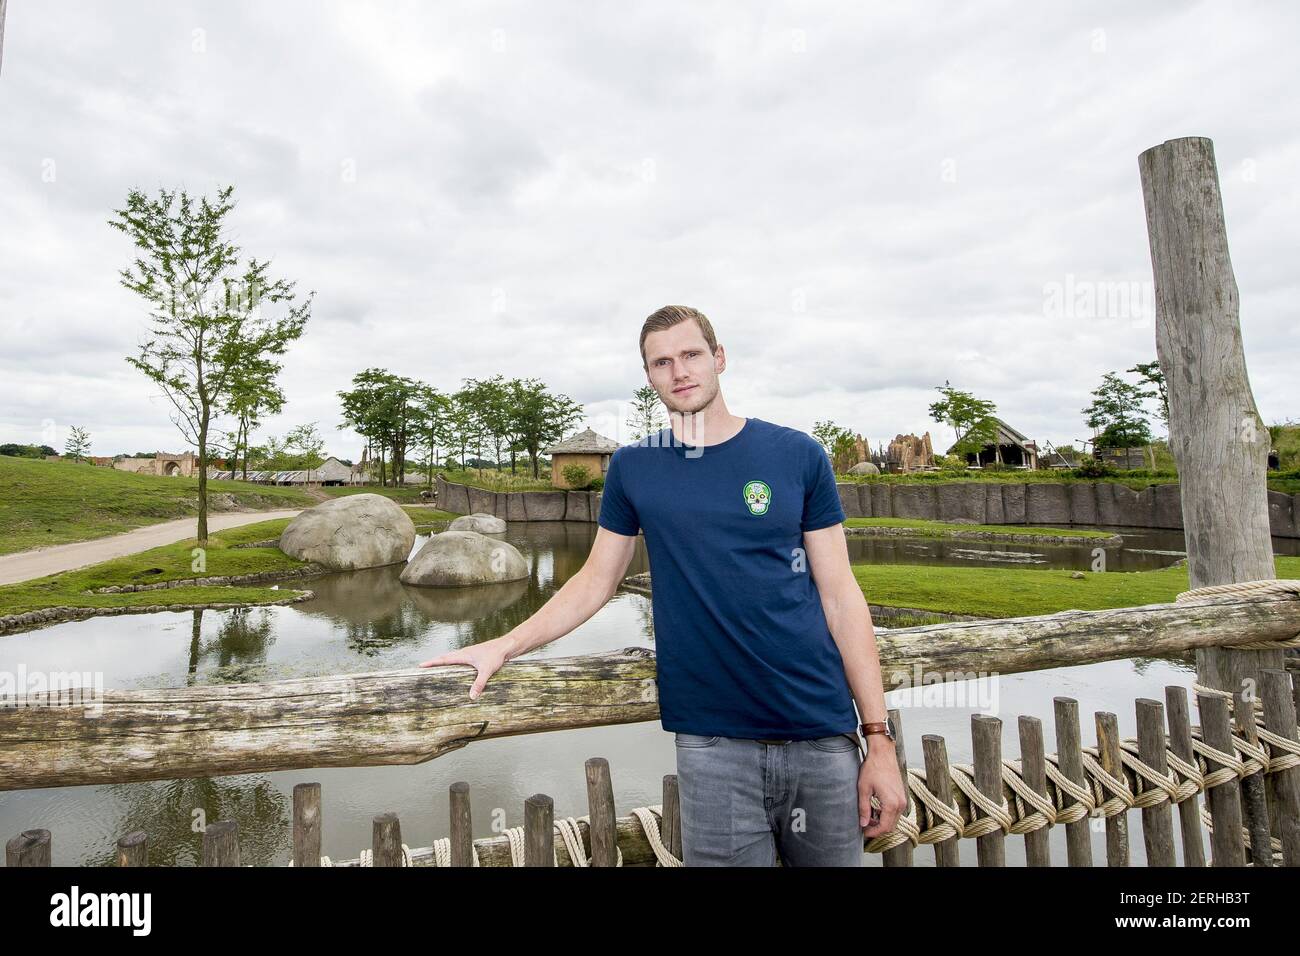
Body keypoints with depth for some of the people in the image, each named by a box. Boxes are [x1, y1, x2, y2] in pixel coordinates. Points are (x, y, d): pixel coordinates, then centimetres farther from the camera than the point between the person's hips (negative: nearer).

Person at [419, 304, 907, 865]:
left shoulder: (797, 455, -2)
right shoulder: (633, 467, 2)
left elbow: (840, 596, -1)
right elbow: (597, 580, 9)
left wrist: (879, 736, -3)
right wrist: (506, 646, -1)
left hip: (823, 736, 1)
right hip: (713, 743, 0)